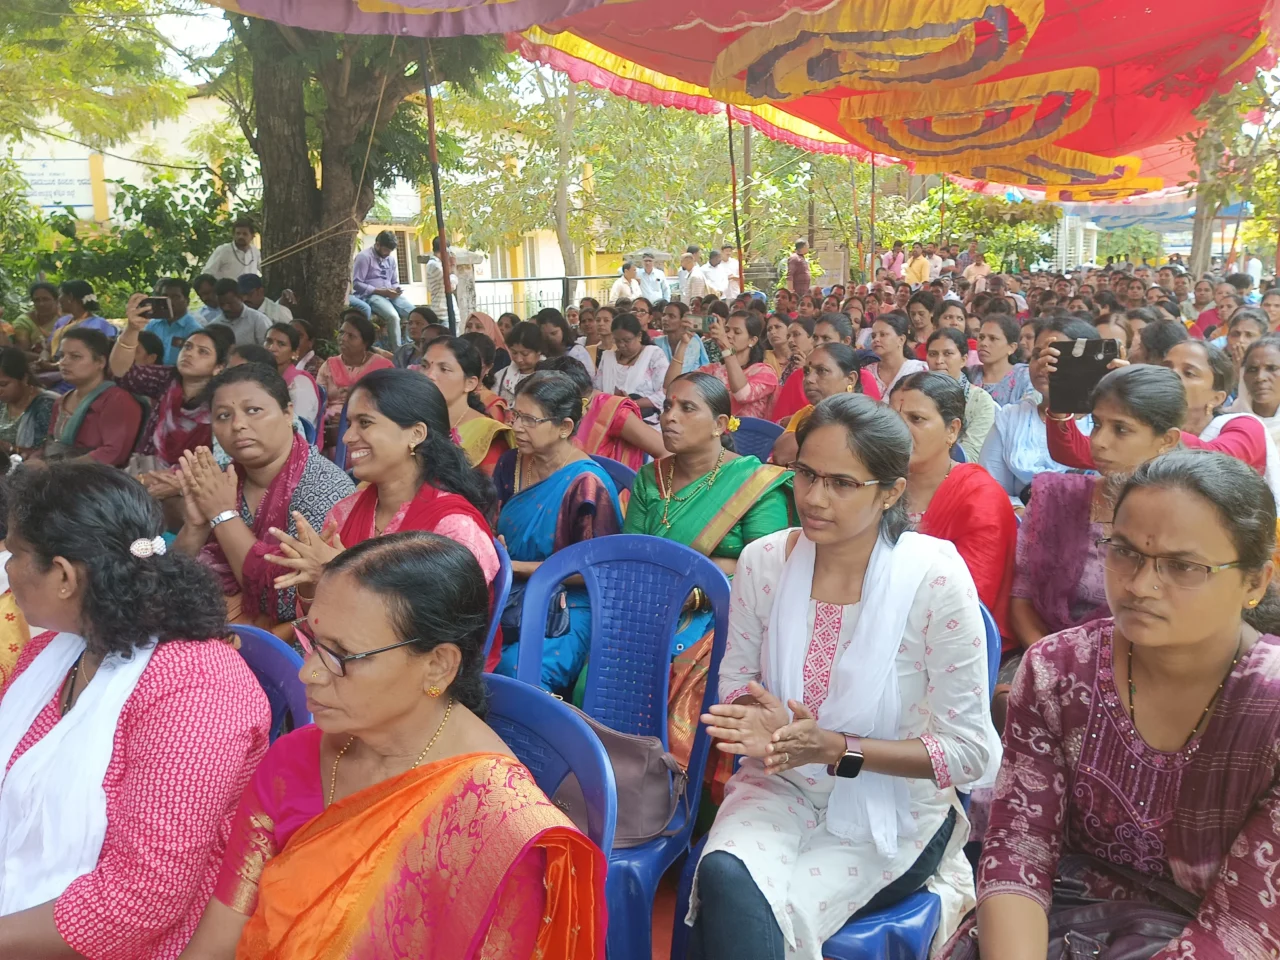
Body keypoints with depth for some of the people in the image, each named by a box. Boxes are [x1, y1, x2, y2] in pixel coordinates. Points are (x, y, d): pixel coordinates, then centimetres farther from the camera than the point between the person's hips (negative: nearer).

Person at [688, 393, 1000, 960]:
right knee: (726, 878, -28)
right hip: (780, 785, 3)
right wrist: (758, 724, -16)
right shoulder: (763, 562, -6)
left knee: (778, 913, -26)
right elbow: (736, 679, 8)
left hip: (890, 811, -3)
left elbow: (970, 750, -11)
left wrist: (835, 749, -21)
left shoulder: (936, 579, -16)